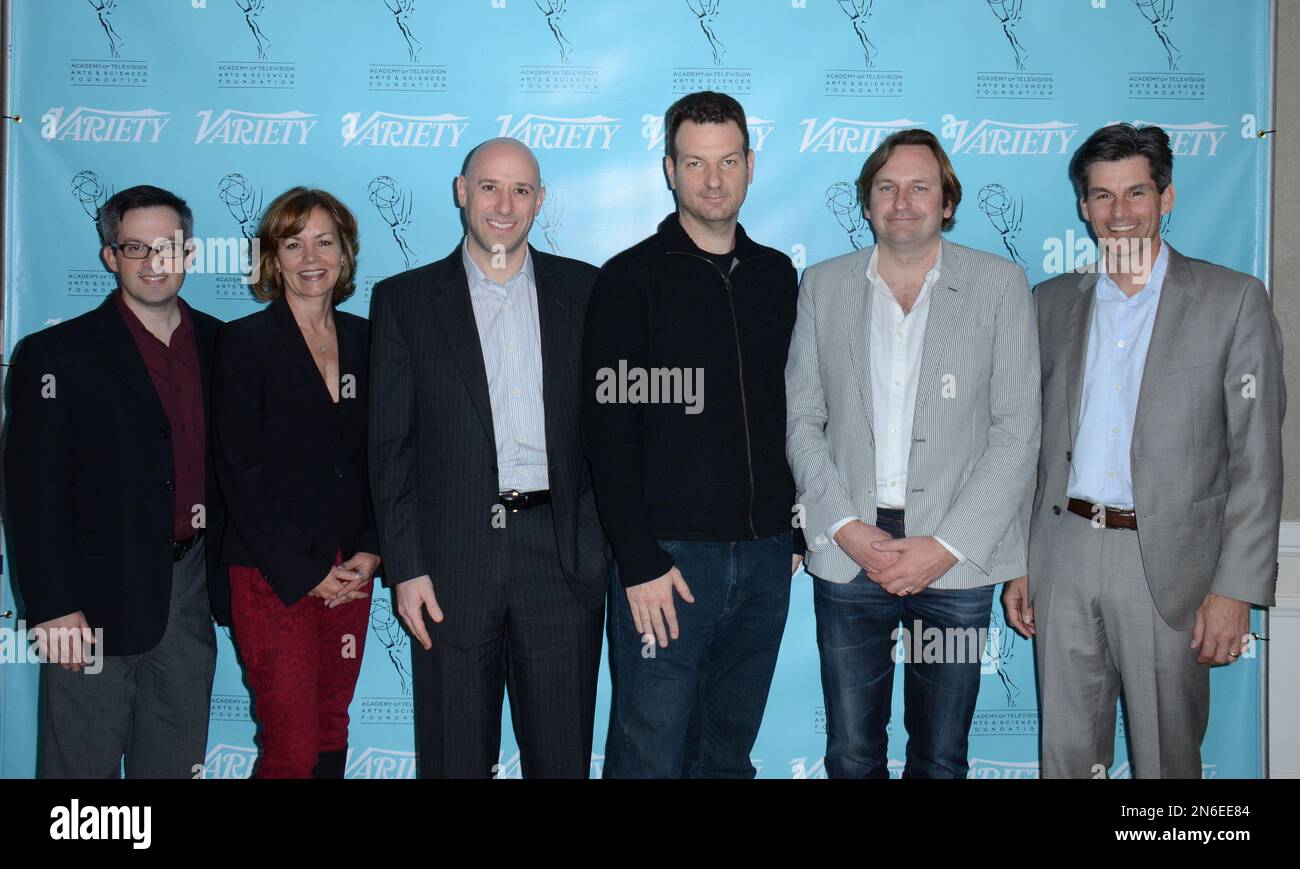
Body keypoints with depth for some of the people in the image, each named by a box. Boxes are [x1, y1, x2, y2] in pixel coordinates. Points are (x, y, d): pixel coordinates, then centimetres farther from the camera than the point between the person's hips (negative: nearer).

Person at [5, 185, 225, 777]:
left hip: (191, 589, 4)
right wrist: (52, 608, -15)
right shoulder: (58, 355, -6)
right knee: (85, 762, 6)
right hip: (99, 598, -4)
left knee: (177, 762, 14)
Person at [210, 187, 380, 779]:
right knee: (292, 748, -5)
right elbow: (241, 472, -8)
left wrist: (370, 552, -2)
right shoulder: (244, 342, -4)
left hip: (348, 570, 4)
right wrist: (303, 572, -11)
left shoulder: (363, 340, 10)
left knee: (332, 735, 10)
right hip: (272, 575, -4)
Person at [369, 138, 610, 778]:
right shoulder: (404, 300, 5)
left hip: (563, 556, 1)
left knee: (563, 757, 9)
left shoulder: (583, 290, 9)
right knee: (455, 758, 9)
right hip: (455, 558, -1)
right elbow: (390, 448, 2)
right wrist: (406, 568, -4)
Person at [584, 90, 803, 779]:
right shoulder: (632, 279, -3)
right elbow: (609, 431, -9)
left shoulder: (777, 276, 12)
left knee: (730, 752, 14)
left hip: (764, 554, 5)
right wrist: (640, 563, -14)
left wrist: (793, 529, 10)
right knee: (651, 757, 0)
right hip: (669, 556, -4)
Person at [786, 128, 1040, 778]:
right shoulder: (823, 285, 7)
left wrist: (946, 546, -10)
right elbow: (801, 420, 6)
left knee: (940, 759, 10)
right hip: (847, 555, 1)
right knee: (851, 755, 9)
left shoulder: (1000, 285, 1)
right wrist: (845, 527, -7)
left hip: (957, 559, -1)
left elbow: (1017, 431, -3)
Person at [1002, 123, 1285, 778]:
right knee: (1066, 753, 11)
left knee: (1166, 758, 8)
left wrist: (1235, 589, -10)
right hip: (1064, 556, 3)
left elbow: (1256, 458, -4)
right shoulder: (1053, 301, 10)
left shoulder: (1232, 299, -1)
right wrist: (1017, 563, 8)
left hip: (1167, 564, -3)